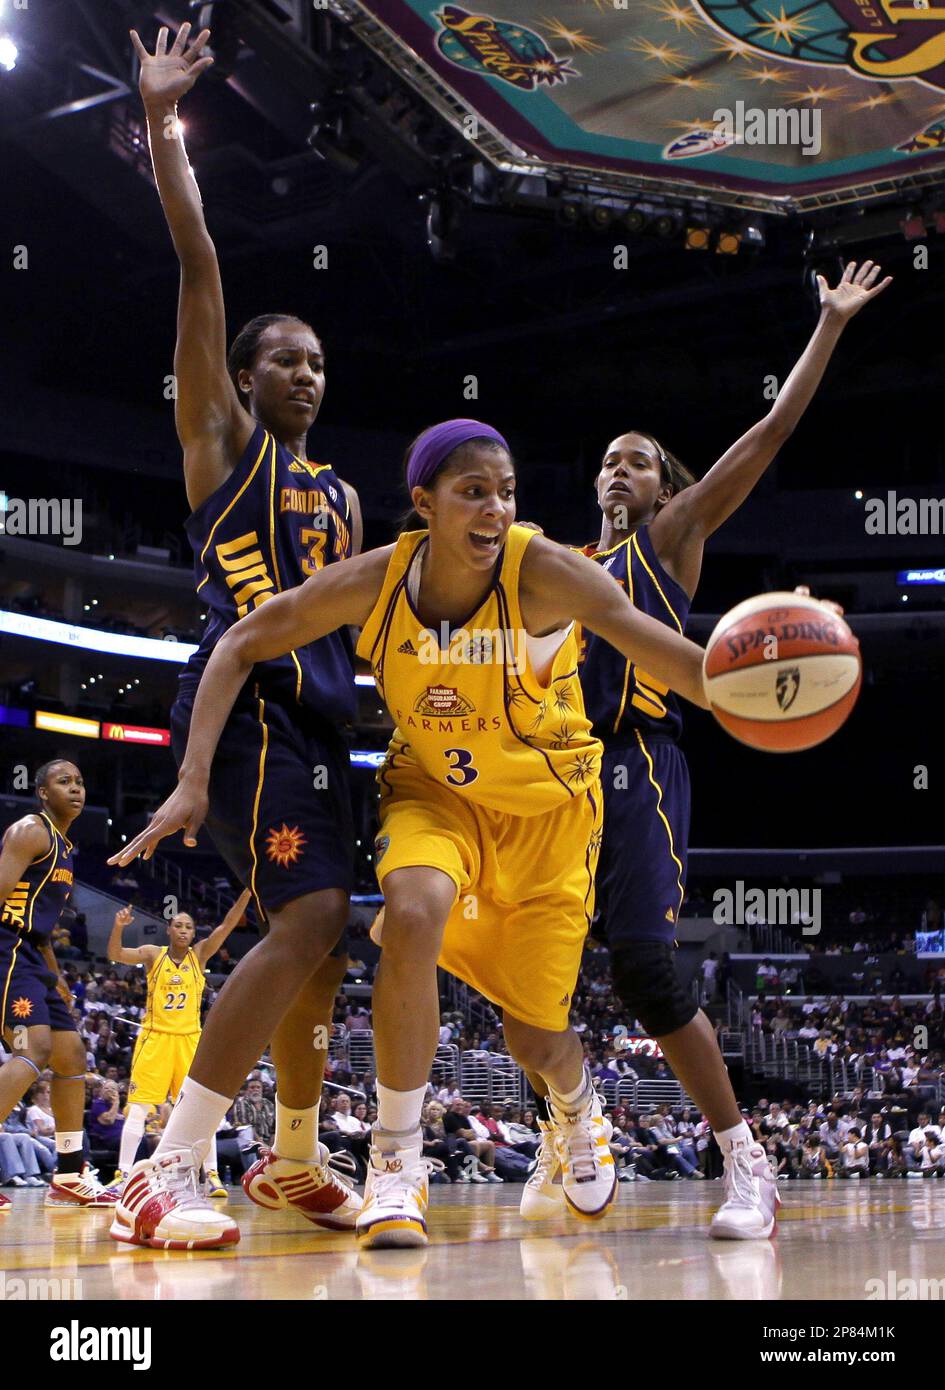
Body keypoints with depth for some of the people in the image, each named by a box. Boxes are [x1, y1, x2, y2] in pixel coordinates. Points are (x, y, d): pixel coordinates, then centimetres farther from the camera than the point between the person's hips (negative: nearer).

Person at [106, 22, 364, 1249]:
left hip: (317, 718, 8)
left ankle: (293, 1162, 26)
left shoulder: (342, 498, 25)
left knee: (321, 934, 9)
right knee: (311, 918, -23)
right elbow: (199, 268, -2)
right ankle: (164, 1176, -25)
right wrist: (163, 123, -6)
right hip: (247, 702, -8)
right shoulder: (222, 437, 5)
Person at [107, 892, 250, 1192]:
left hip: (189, 1040, 1)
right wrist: (118, 927, -30)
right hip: (155, 1038, -1)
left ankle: (212, 1175, 3)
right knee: (137, 1109, -4)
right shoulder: (153, 954, 2)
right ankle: (122, 1175, -2)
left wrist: (247, 890, -19)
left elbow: (228, 924, -6)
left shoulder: (200, 954, 4)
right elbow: (114, 955, -11)